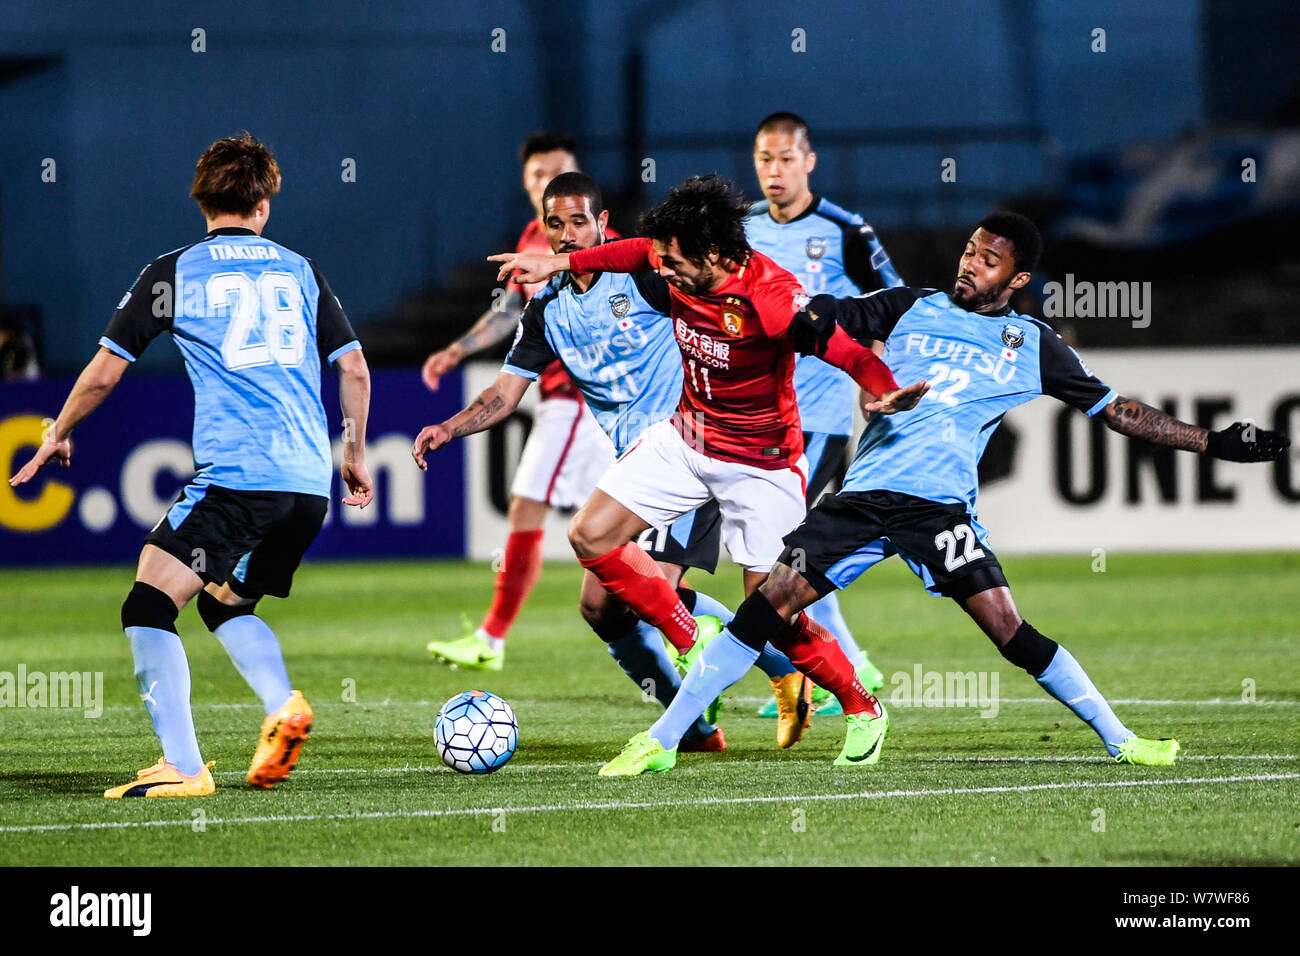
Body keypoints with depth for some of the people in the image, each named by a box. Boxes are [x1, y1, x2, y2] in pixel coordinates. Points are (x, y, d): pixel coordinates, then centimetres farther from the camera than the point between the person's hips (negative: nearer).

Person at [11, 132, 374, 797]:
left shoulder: (174, 273, 6)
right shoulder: (300, 272, 16)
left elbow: (104, 372, 8)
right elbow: (355, 370, 16)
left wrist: (57, 435, 25)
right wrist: (355, 454, 30)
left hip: (234, 477, -6)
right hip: (310, 483, 6)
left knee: (149, 607, -4)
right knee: (225, 603, 25)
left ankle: (182, 767, -19)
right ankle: (284, 706, -1)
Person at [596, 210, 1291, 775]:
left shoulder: (1033, 346, 10)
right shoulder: (913, 307, 12)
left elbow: (1117, 411, 15)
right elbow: (825, 318, 12)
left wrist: (1210, 443, 13)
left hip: (941, 507, -1)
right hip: (863, 494, 1)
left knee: (1008, 629, -14)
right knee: (767, 606, -9)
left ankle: (1121, 740, 1)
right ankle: (661, 740, -4)